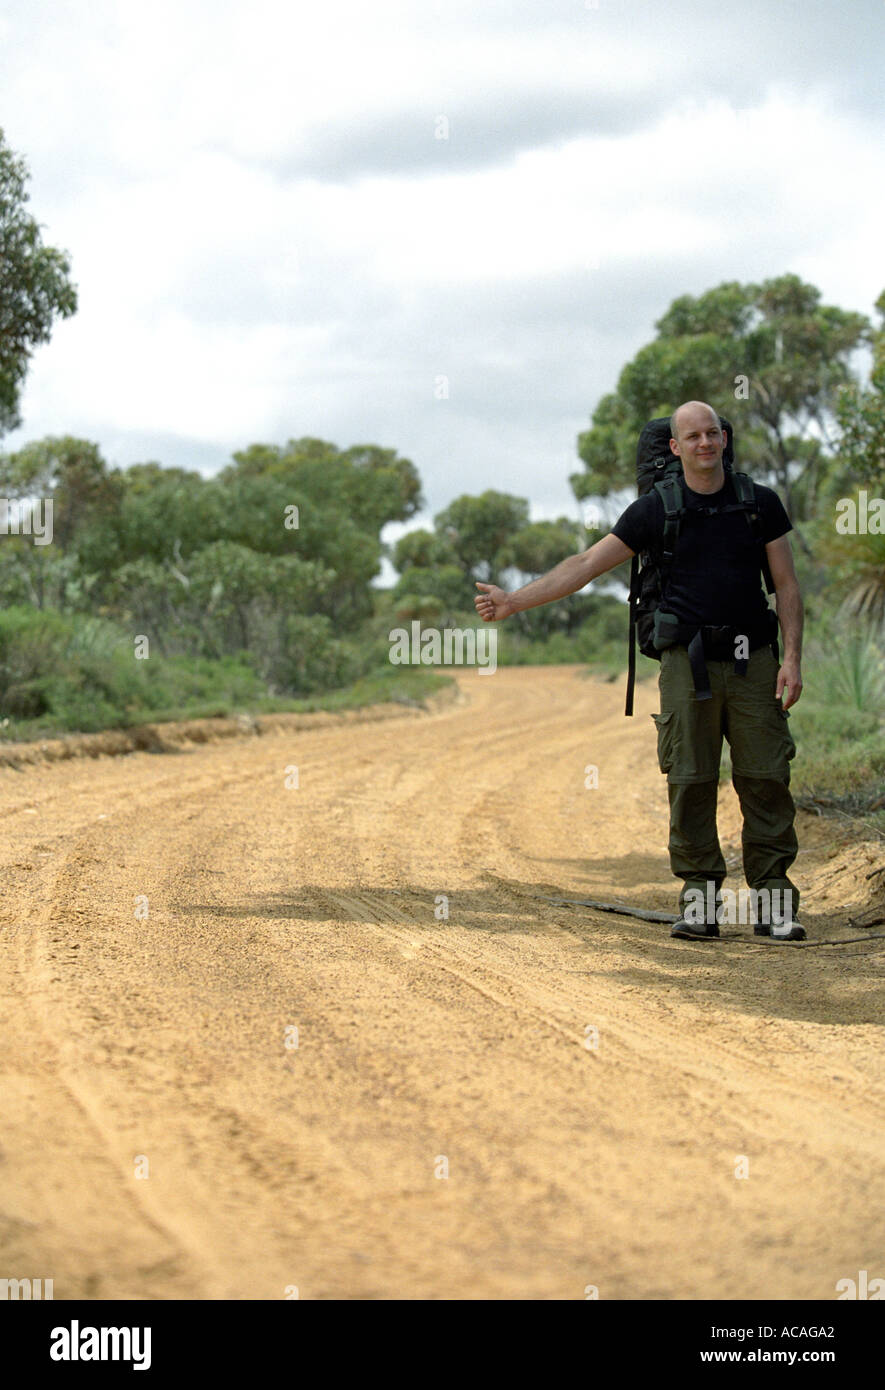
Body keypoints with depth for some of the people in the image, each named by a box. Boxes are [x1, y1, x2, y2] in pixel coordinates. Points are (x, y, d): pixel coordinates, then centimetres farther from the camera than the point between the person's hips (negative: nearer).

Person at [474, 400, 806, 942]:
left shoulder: (760, 504, 7)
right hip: (688, 662, -1)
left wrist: (793, 657, -2)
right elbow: (586, 564, 3)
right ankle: (702, 901, 3)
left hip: (754, 662, 1)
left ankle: (774, 904, 3)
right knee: (691, 781, -4)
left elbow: (787, 586, 9)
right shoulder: (656, 510, 3)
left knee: (766, 780, -2)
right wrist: (515, 600, -3)